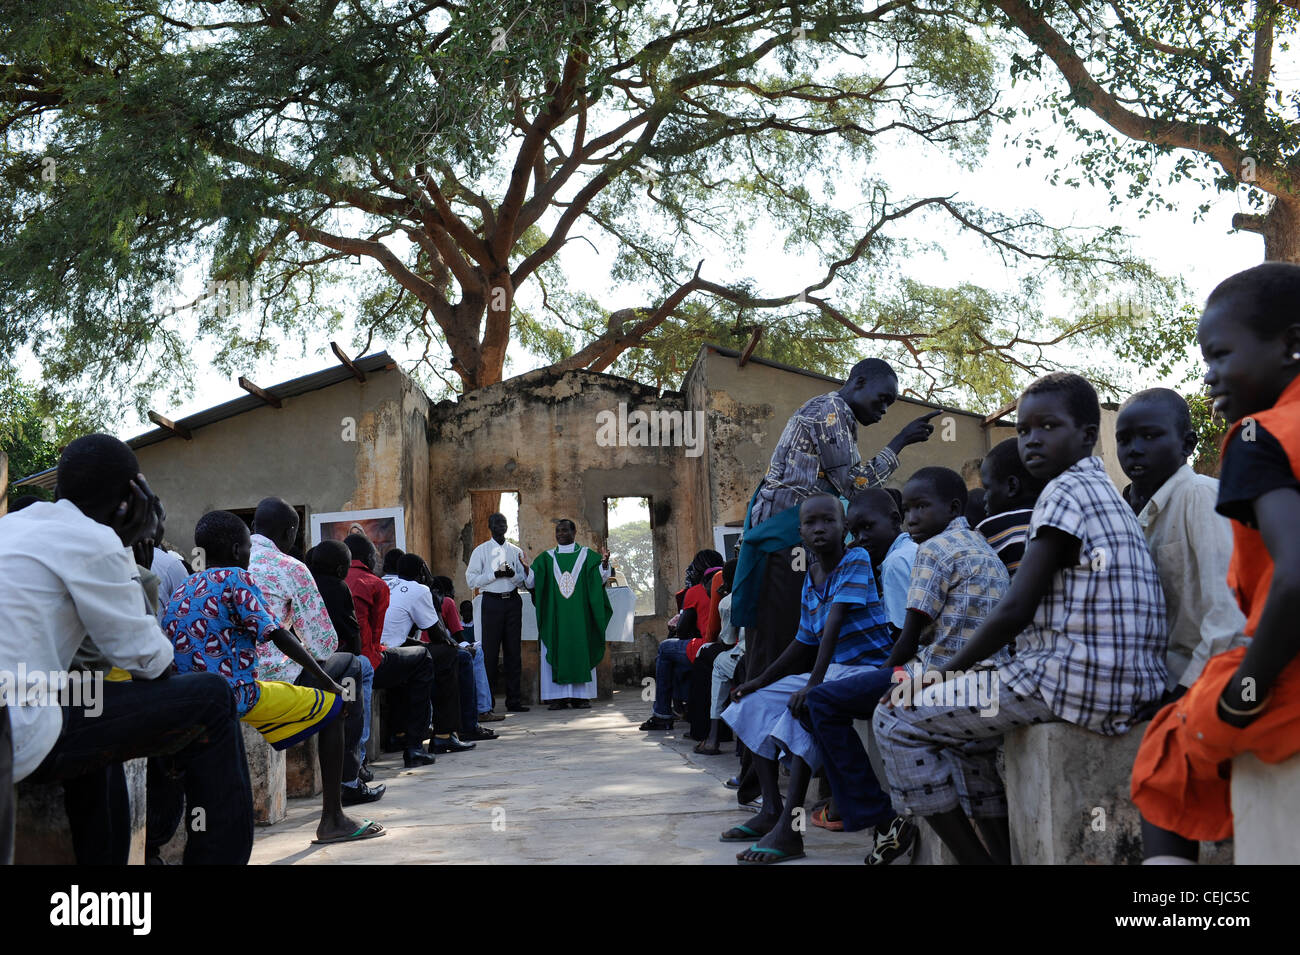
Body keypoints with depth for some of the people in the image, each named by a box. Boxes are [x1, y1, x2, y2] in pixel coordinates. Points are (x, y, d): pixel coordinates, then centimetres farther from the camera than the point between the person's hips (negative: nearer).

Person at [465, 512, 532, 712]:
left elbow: (525, 579, 12)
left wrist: (513, 574, -9)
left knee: (513, 651, 3)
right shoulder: (481, 551, 5)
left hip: (513, 600, 3)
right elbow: (471, 579, -3)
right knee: (490, 652, -5)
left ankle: (514, 700, 7)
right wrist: (495, 574, -13)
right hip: (492, 601, -3)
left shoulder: (516, 551, 14)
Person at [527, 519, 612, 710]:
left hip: (579, 615, -1)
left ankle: (581, 696, 1)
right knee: (556, 650, -4)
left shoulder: (585, 555, 9)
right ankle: (560, 697, -2)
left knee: (581, 650, -3)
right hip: (555, 614, 1)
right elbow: (532, 582, 5)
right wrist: (526, 567, -13)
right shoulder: (547, 558, 12)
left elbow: (599, 579, -1)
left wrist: (604, 563, -19)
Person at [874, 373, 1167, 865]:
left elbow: (1015, 610, -16)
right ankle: (1007, 856, 20)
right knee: (963, 721, 29)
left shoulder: (1066, 491, -10)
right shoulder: (1101, 492, 21)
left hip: (1078, 681, -10)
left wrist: (945, 674, -4)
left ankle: (977, 859, -1)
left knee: (896, 719, -4)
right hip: (1123, 687, 11)